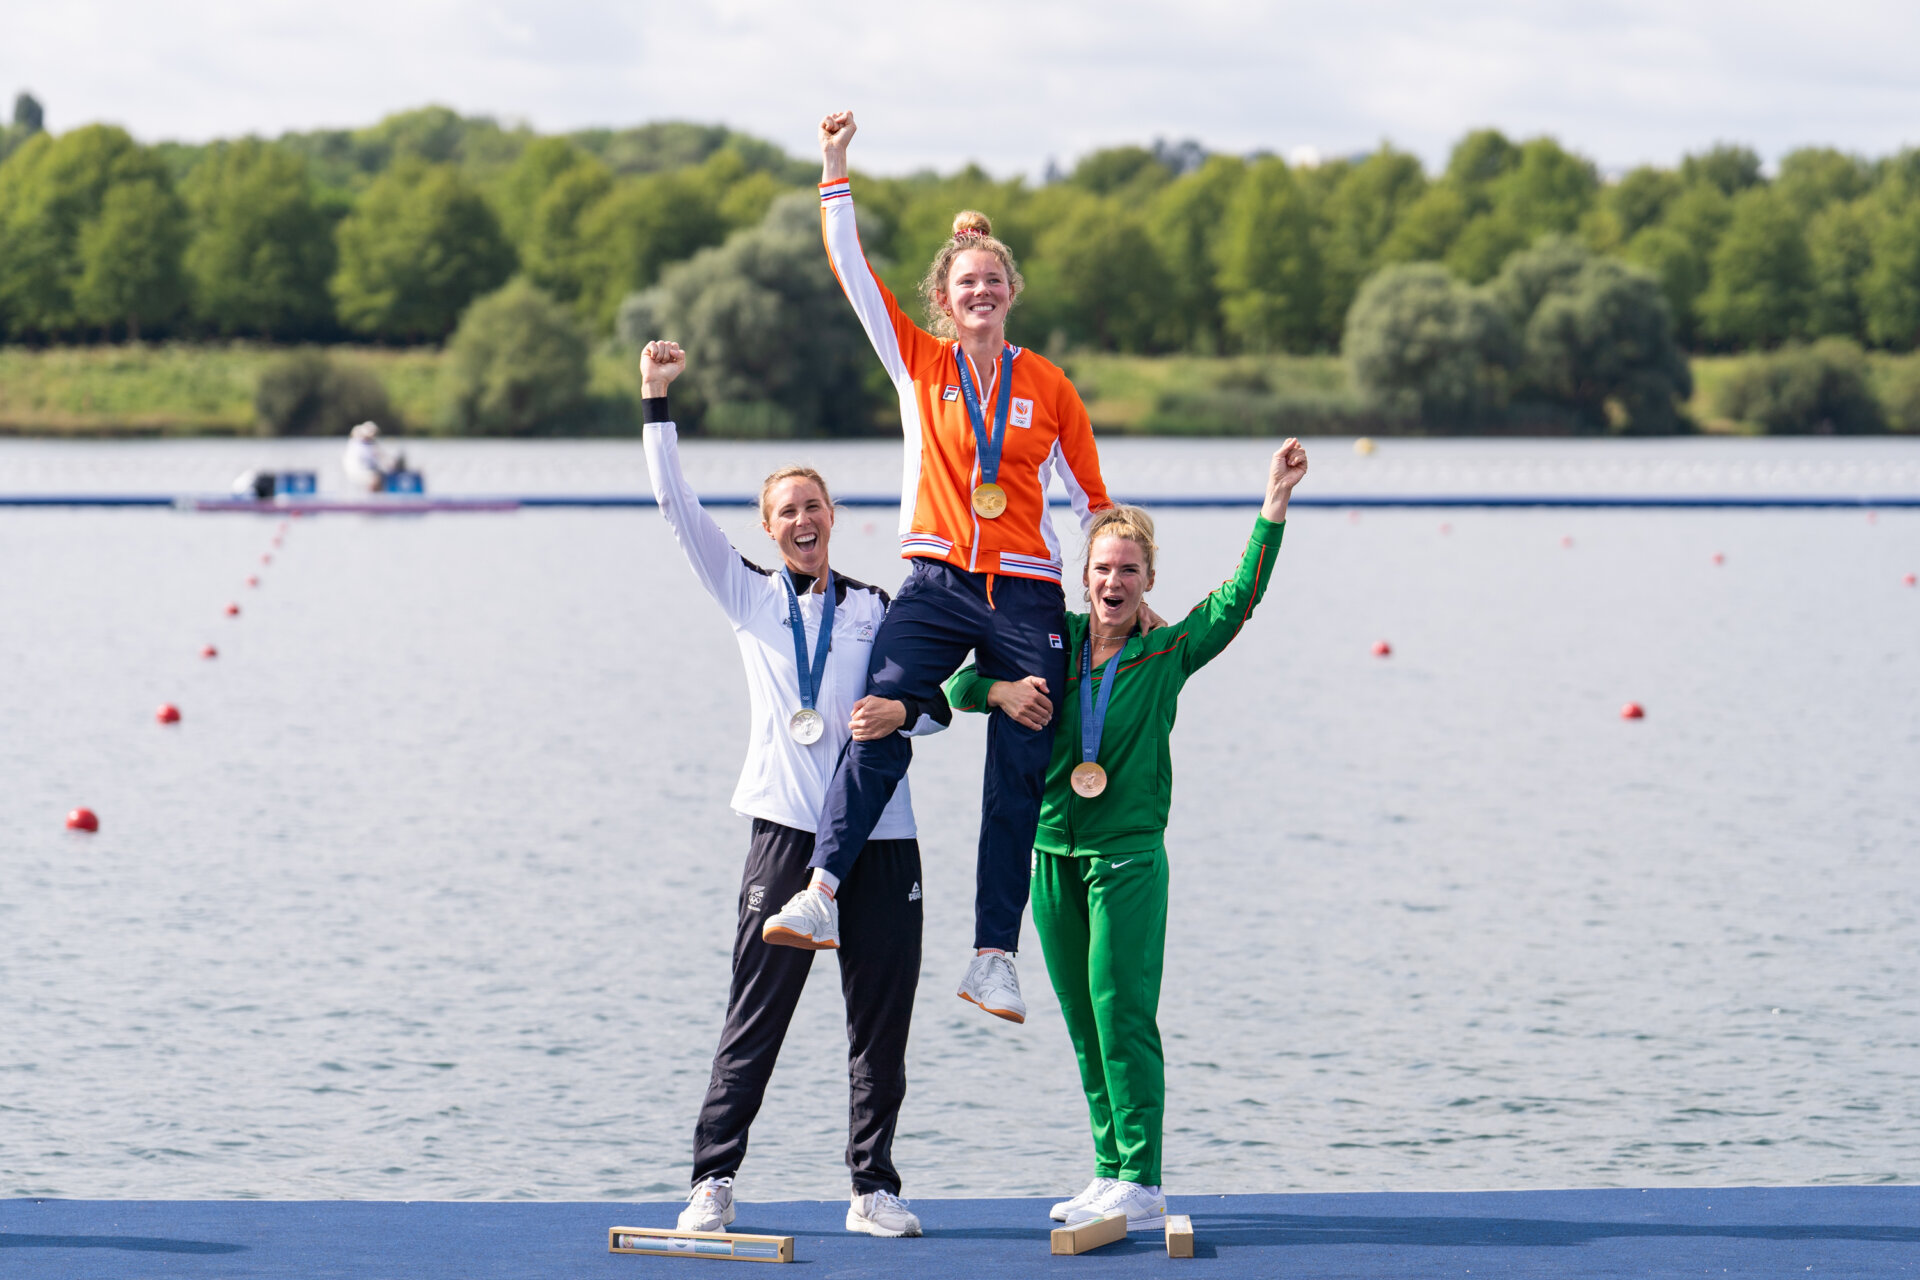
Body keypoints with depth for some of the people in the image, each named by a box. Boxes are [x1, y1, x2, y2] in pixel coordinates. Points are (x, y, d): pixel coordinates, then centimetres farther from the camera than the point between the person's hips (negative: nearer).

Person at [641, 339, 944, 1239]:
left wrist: (905, 712, -13)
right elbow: (678, 508, 4)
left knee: (879, 1022, 2)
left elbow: (936, 706, 11)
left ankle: (874, 1187, 8)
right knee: (755, 1015, -4)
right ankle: (713, 1181, 0)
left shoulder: (877, 609, 13)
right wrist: (656, 402, -1)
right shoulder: (749, 596, 10)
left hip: (881, 837, 1)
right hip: (788, 829, -1)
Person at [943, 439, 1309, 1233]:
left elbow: (1241, 597, -7)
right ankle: (1110, 1174, 17)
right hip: (1053, 853, 4)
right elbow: (958, 684, 8)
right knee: (1084, 1022, 9)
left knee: (1122, 1011, -11)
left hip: (1130, 854, -4)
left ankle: (1142, 1187, -12)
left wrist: (1276, 505, -14)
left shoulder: (1168, 653, 1)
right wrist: (998, 690, -14)